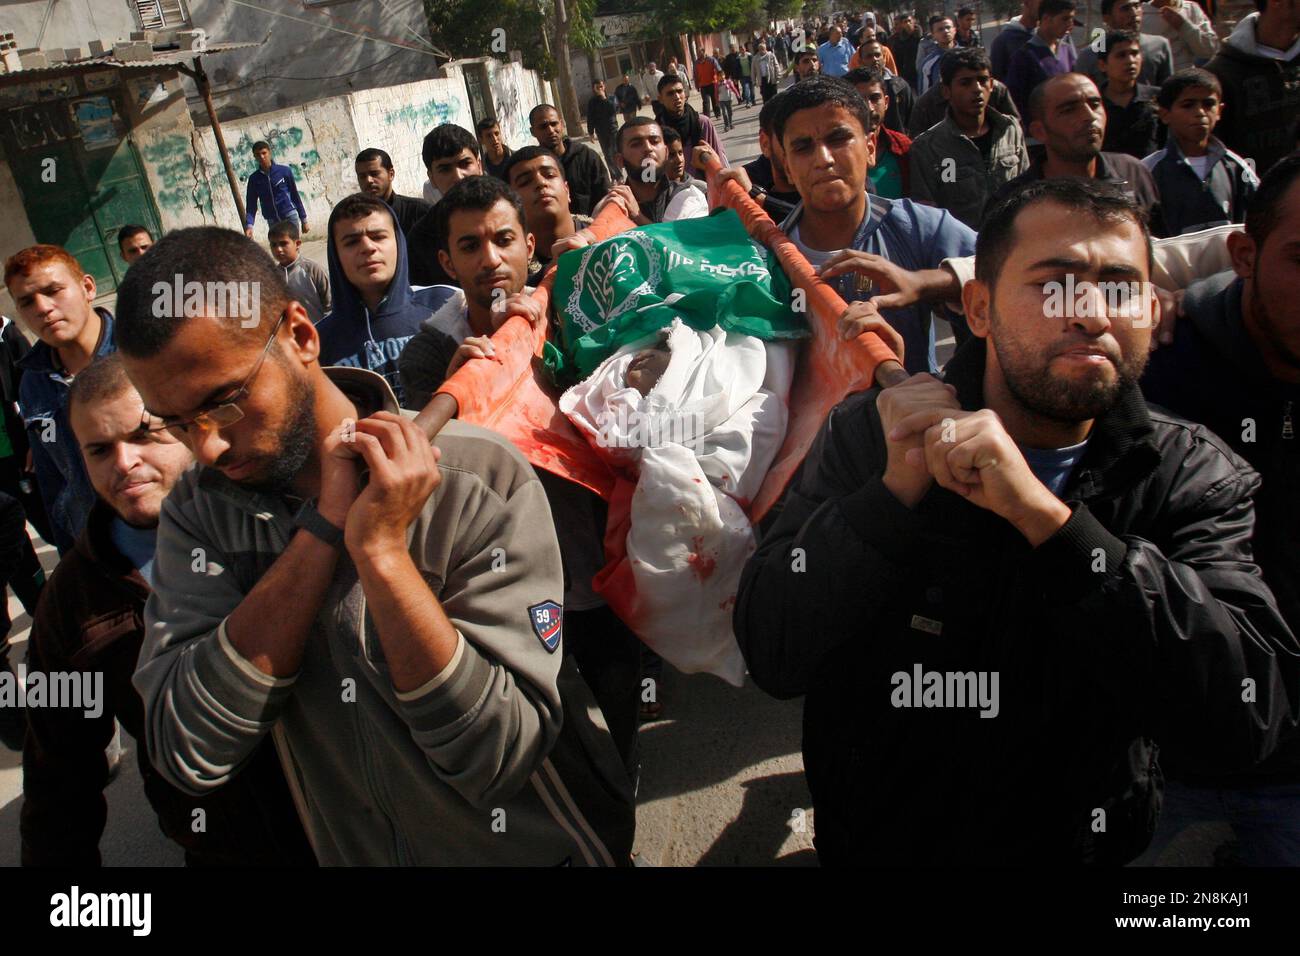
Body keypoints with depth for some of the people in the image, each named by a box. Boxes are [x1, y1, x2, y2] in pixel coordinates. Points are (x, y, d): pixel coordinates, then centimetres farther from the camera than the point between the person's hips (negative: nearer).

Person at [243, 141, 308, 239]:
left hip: (290, 217, -2)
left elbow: (295, 195, 4)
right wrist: (249, 225, -14)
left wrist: (303, 220, 6)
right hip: (272, 222, 2)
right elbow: (251, 205, 2)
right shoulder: (254, 179, 2)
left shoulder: (284, 171, -3)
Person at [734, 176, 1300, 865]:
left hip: (1086, 843, 1)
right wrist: (896, 491, -23)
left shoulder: (1196, 476, -4)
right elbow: (771, 659, -12)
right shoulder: (868, 433, -6)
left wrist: (1044, 513, -26)